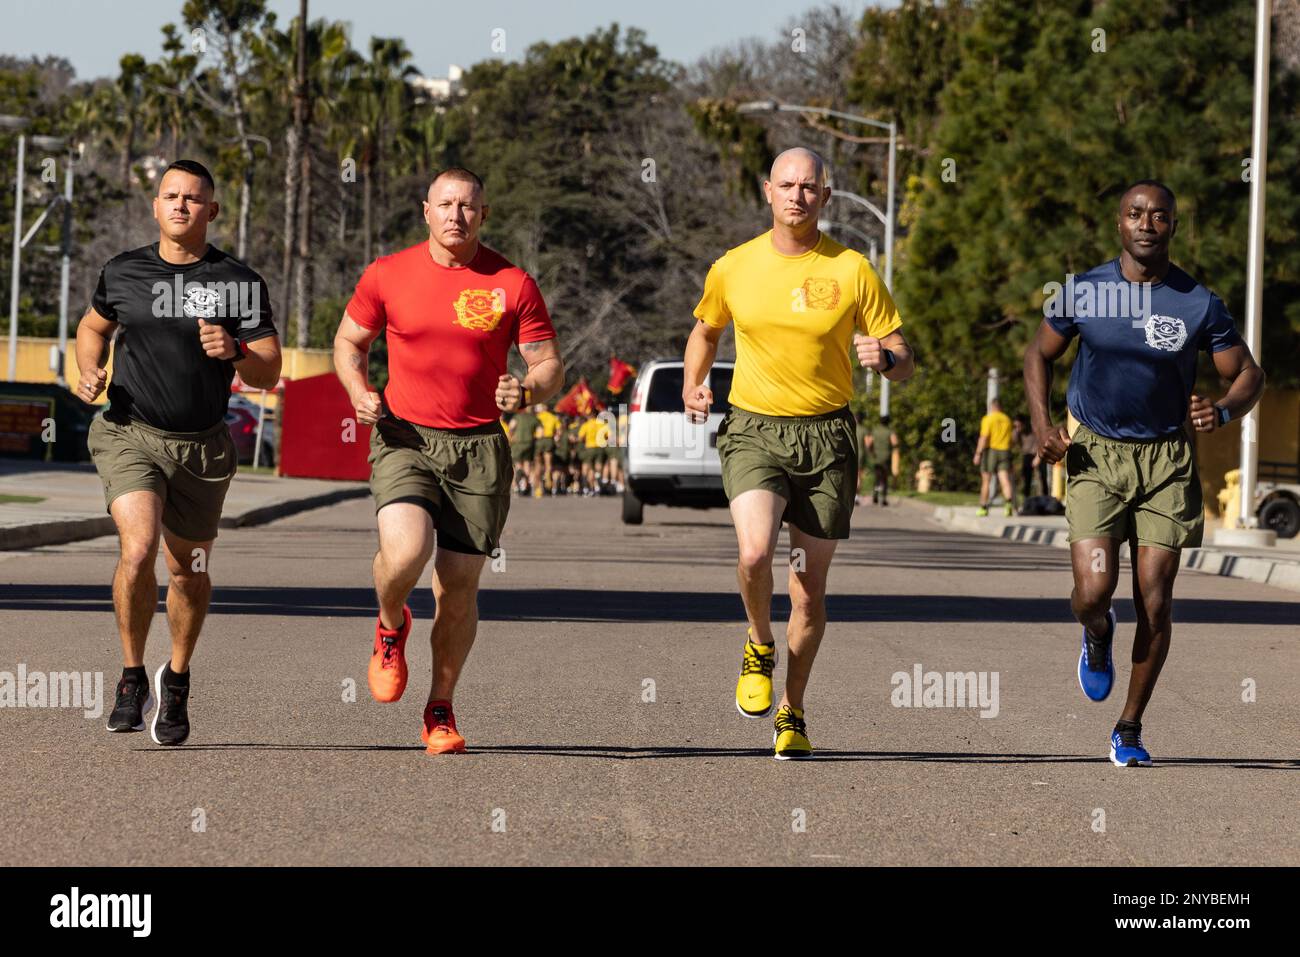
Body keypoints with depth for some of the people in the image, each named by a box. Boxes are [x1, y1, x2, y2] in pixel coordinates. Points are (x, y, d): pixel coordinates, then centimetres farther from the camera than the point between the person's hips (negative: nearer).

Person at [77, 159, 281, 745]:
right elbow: (94, 326, 23)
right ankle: (132, 676, -3)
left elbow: (269, 374, -2)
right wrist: (89, 372, 4)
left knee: (189, 572, 11)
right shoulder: (122, 273, 3)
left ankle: (176, 681, 36)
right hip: (130, 434, -1)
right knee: (138, 548, -22)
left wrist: (234, 351, -23)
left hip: (201, 448, 1)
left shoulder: (240, 284, -2)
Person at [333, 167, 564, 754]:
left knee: (460, 586, 1)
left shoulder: (512, 284, 0)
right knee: (403, 555, -25)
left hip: (478, 447, 1)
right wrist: (359, 392, -5)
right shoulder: (387, 275, 1)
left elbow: (550, 365, 5)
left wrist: (526, 392, -18)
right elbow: (349, 342, 14)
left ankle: (440, 711, 19)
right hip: (405, 438, -1)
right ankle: (391, 628, 11)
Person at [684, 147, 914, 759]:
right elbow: (706, 329, 23)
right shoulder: (733, 269, 3)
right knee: (754, 552, -26)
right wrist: (693, 385, 5)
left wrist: (884, 358, -22)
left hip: (825, 437, 0)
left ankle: (793, 712, 24)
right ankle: (759, 647, 6)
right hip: (754, 431, 0)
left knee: (810, 588, 5)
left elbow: (903, 361, 2)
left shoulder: (852, 271, -1)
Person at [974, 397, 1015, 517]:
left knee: (986, 481, 8)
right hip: (1004, 451, 3)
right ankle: (1008, 502, -30)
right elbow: (1010, 439, 15)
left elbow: (984, 437, -14)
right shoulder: (1007, 419, 11)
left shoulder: (988, 419, -5)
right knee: (1005, 480, -7)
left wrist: (978, 453, -14)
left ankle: (983, 507, 15)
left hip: (990, 450, -3)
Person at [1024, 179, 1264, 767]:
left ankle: (1130, 728, 15)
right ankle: (1096, 636, 24)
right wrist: (1041, 422, -6)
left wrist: (1224, 411, -19)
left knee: (1155, 602, -2)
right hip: (1095, 454, 0)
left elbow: (1248, 375, 4)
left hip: (1166, 459, 0)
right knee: (1093, 591, -15)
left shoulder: (1200, 304, -5)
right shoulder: (1081, 293, -4)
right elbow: (1039, 354, 11)